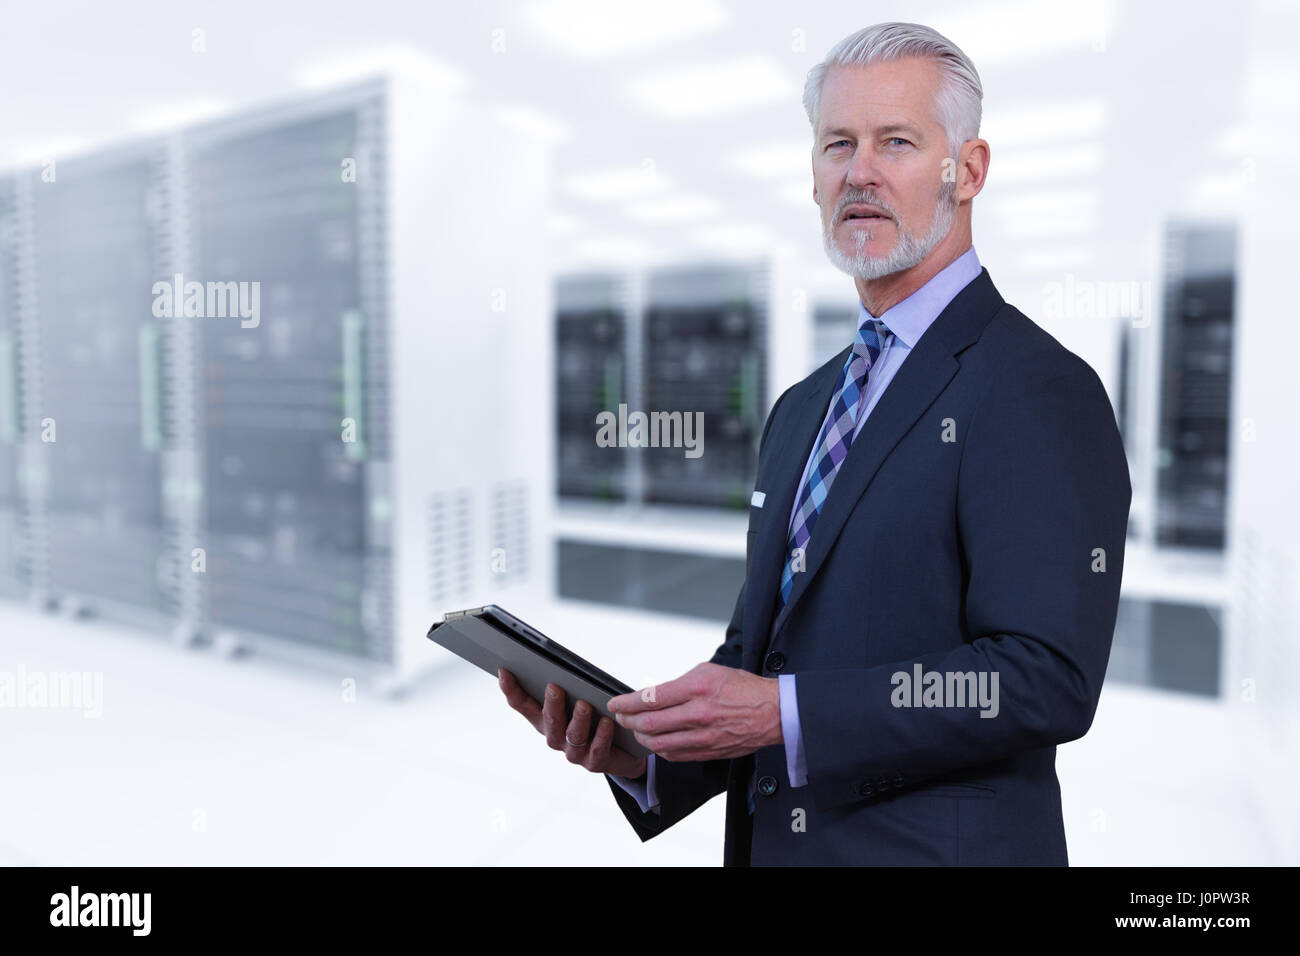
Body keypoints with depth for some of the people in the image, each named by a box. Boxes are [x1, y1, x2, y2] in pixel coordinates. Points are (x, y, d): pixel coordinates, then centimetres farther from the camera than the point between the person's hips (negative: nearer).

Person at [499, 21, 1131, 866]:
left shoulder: (1041, 392, -15)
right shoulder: (802, 409, 7)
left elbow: (1048, 677, -22)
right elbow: (758, 648, 10)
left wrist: (785, 712, -25)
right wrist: (641, 748, -5)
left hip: (938, 846, -6)